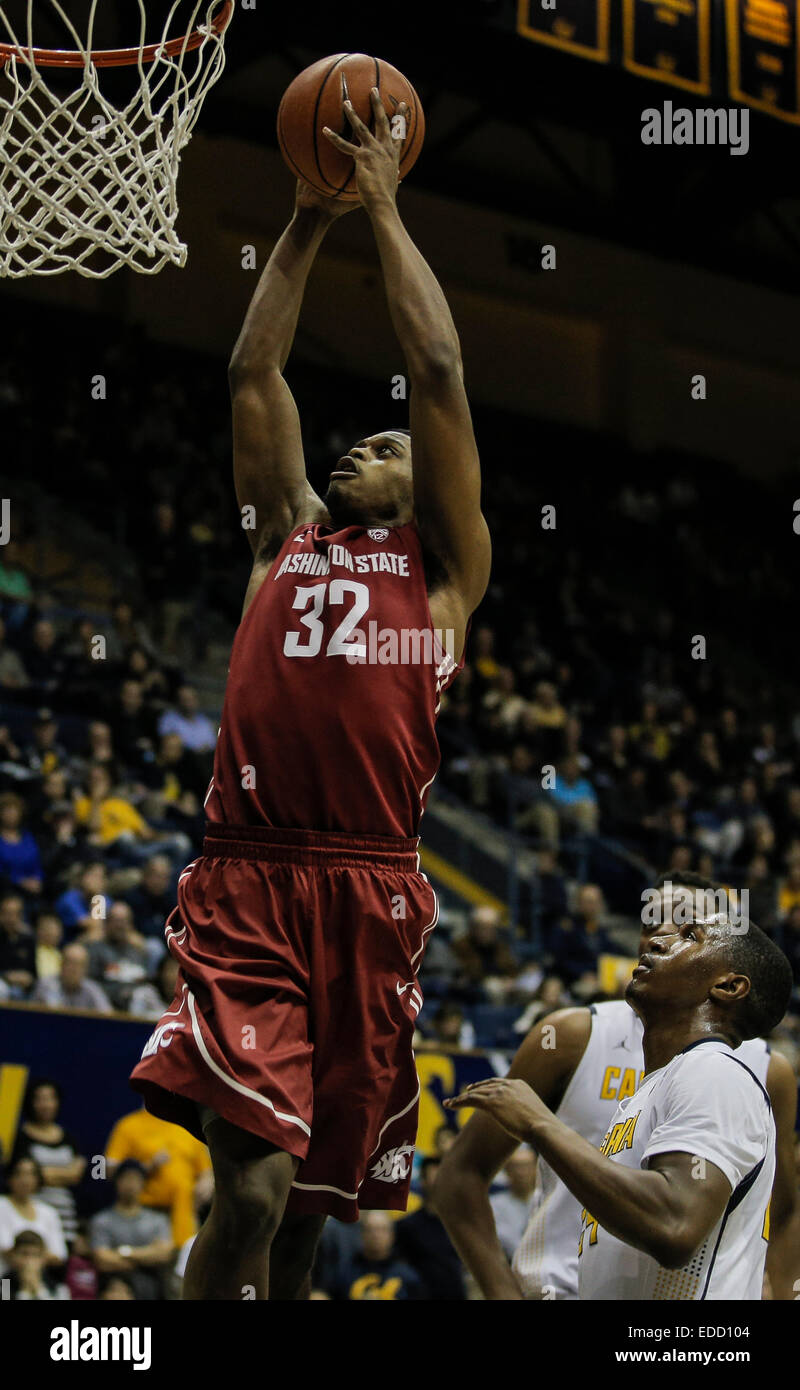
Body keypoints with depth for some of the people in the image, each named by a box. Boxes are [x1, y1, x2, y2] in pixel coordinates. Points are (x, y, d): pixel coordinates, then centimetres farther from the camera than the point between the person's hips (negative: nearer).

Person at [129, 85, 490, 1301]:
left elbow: (439, 371, 10)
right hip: (248, 882, 0)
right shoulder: (285, 539, 21)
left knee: (312, 1195, 9)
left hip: (370, 894, 0)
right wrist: (311, 219, 22)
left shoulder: (442, 564, 15)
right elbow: (255, 373, 21)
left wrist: (384, 209, 15)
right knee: (253, 1179, -19)